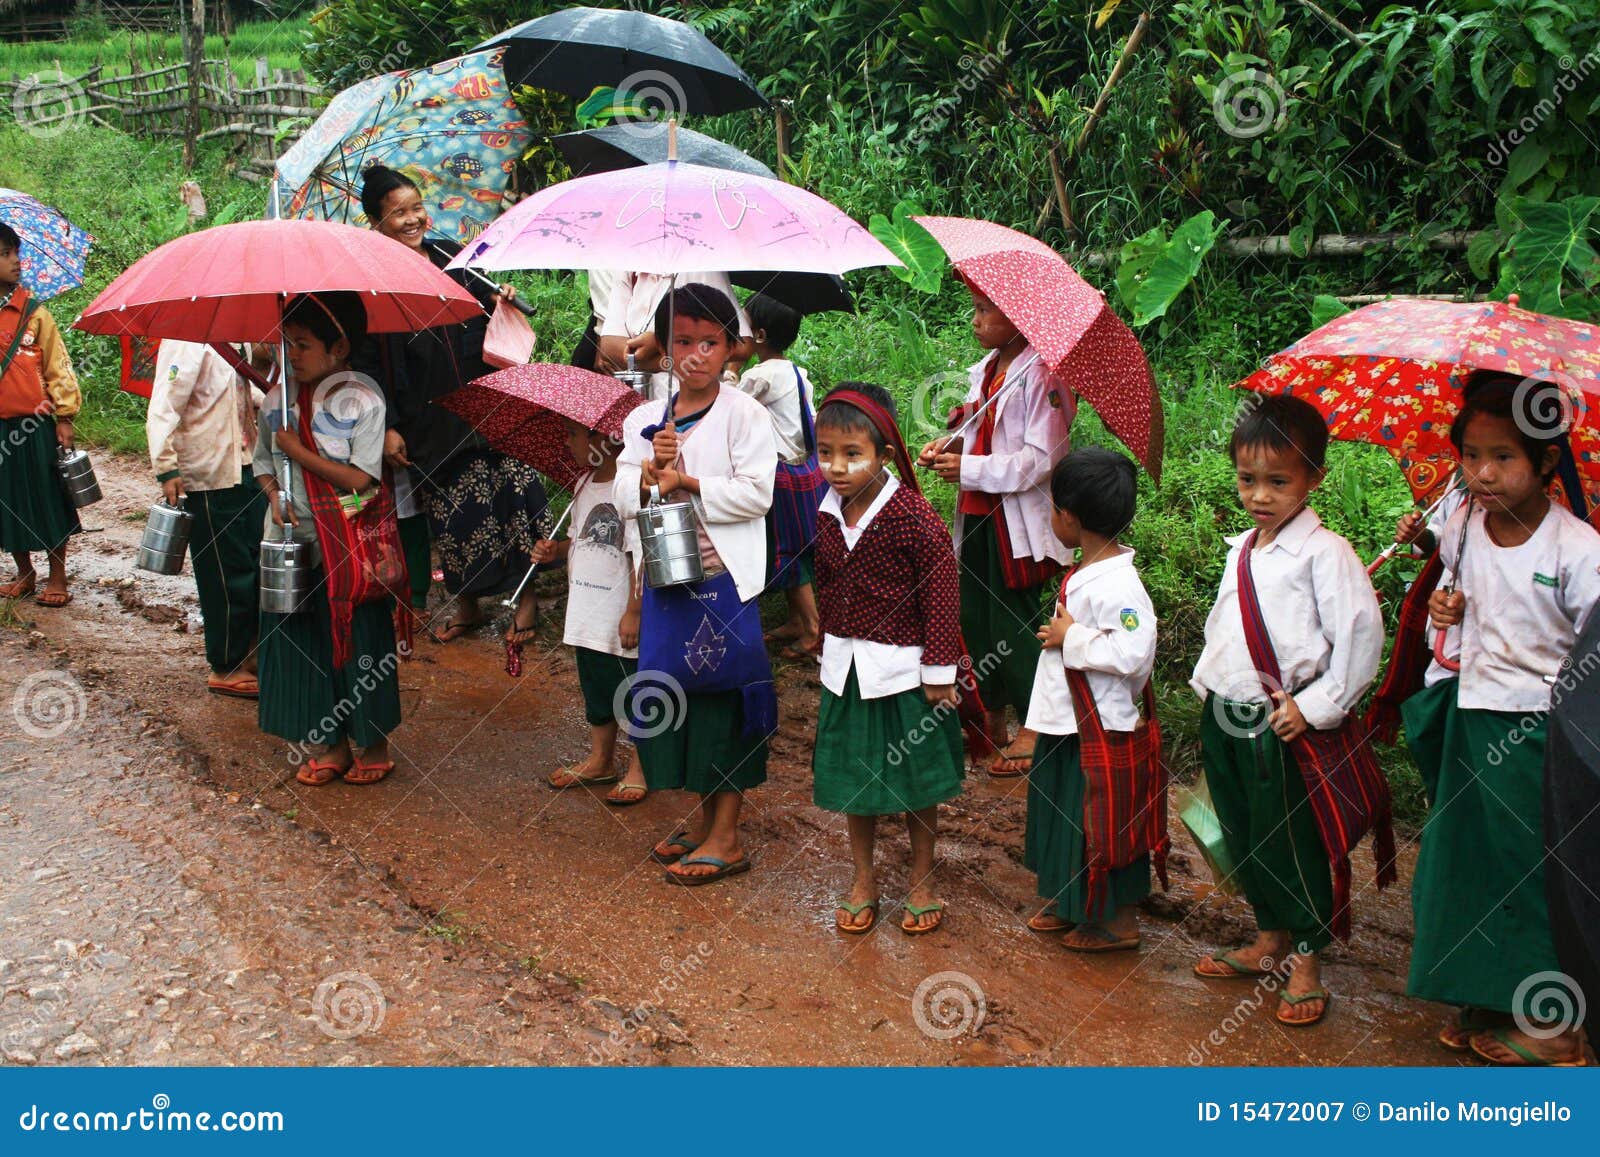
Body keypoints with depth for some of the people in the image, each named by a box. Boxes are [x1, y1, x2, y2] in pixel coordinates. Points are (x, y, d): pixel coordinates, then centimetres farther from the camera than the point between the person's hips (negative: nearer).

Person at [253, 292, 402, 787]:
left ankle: (372, 743, 21)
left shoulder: (362, 402, -11)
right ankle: (327, 745, 23)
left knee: (354, 643, 4)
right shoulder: (278, 399, 4)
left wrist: (299, 452, -16)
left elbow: (361, 479, -17)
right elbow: (262, 461, 15)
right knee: (301, 640, 9)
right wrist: (274, 494, -5)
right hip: (292, 543, 5)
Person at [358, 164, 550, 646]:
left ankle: (526, 596, 12)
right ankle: (466, 602, 25)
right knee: (453, 514, 5)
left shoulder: (452, 255, 6)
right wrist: (386, 427, -8)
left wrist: (500, 299, -5)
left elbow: (484, 304, 19)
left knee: (512, 493, -3)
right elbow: (367, 363, -3)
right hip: (427, 422, -2)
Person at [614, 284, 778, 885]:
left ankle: (726, 836, 6)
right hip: (667, 579, 5)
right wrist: (651, 473, -14)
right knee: (677, 691, 10)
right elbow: (624, 499, 5)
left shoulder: (743, 413, -4)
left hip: (724, 577, -5)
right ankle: (703, 815, 26)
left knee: (722, 691, -2)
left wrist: (687, 481, -13)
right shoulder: (643, 421, 11)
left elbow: (756, 493, -12)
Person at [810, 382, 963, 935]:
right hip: (845, 668, 5)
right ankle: (863, 881, 32)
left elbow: (941, 592, -16)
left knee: (915, 780, 11)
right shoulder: (826, 515, -3)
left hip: (902, 668, -5)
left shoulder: (913, 517, -21)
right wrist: (831, 642, 14)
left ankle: (921, 882, 29)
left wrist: (938, 671, -13)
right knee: (852, 776, 15)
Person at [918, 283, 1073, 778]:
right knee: (974, 615, 12)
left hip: (1017, 519, -8)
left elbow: (1041, 458, -21)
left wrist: (969, 469, -21)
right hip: (979, 513, 8)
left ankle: (1033, 725, 15)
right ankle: (993, 714, 27)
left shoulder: (1040, 375, -16)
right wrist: (951, 444, 1)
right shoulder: (986, 369, 10)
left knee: (1013, 620, -1)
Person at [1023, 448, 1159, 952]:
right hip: (1068, 720, 10)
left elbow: (1132, 653, -31)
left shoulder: (1116, 584, -26)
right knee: (1065, 812, 21)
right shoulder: (1086, 572, 5)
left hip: (1100, 727, -10)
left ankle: (1118, 921, 19)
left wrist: (1070, 638, -24)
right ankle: (1071, 903, 38)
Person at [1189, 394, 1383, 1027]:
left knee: (1290, 841, 2)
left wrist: (1317, 705, -15)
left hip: (1281, 723, -7)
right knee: (1244, 836, 17)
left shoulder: (1324, 553, -13)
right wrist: (1207, 678, 12)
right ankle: (1269, 942, 34)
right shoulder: (1240, 550, 10)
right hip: (1224, 716, 8)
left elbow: (1362, 634, -16)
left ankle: (1306, 959, 19)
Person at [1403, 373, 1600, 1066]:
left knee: (1535, 872, 4)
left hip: (1538, 734, -5)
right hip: (1469, 720, 6)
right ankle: (1486, 1001, 31)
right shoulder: (1462, 526, -1)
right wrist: (1446, 607, -2)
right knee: (1465, 860, 14)